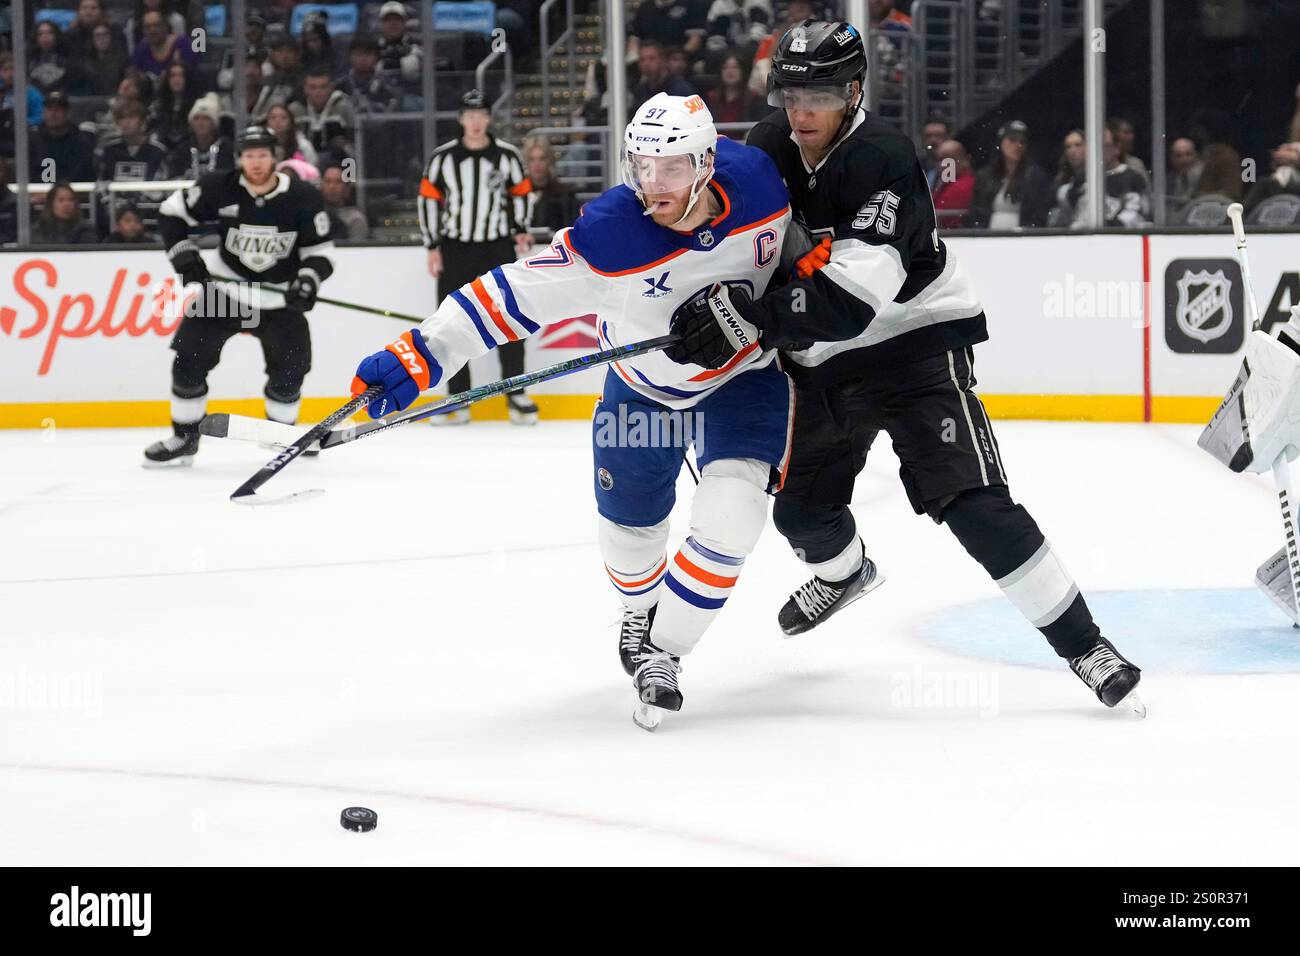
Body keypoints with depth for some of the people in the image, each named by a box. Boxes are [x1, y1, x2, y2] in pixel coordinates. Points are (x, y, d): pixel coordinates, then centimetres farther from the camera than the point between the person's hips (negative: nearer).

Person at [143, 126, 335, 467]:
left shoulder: (303, 199, -15)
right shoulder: (219, 189, -15)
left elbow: (320, 250, -7)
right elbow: (171, 213, -3)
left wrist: (308, 281, -25)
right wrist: (185, 256, -13)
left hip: (279, 300, 0)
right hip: (224, 292, 0)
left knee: (289, 368, -8)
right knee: (189, 358, -6)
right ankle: (184, 438, 9)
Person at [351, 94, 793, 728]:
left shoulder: (760, 180, -24)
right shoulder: (610, 234, -32)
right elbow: (517, 293, -31)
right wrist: (422, 354, -38)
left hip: (743, 373, 0)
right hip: (644, 385, 0)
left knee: (730, 515, -20)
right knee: (629, 526, 13)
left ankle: (663, 653, -1)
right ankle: (641, 611, 48)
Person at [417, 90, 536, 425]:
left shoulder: (507, 155, -1)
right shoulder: (443, 157, -3)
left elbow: (520, 192, 11)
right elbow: (428, 199, 1)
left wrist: (520, 230, 1)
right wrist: (433, 247, -1)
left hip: (497, 246, 0)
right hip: (455, 248, 0)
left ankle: (516, 394, 4)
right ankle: (458, 399, 8)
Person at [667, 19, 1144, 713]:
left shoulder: (882, 161, -26)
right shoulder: (768, 151, -4)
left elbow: (850, 300, -35)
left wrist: (746, 319, -40)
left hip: (916, 341, -7)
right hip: (825, 362, 7)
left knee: (973, 505, -19)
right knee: (800, 507, 15)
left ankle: (1083, 644, -14)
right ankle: (844, 572, 53)